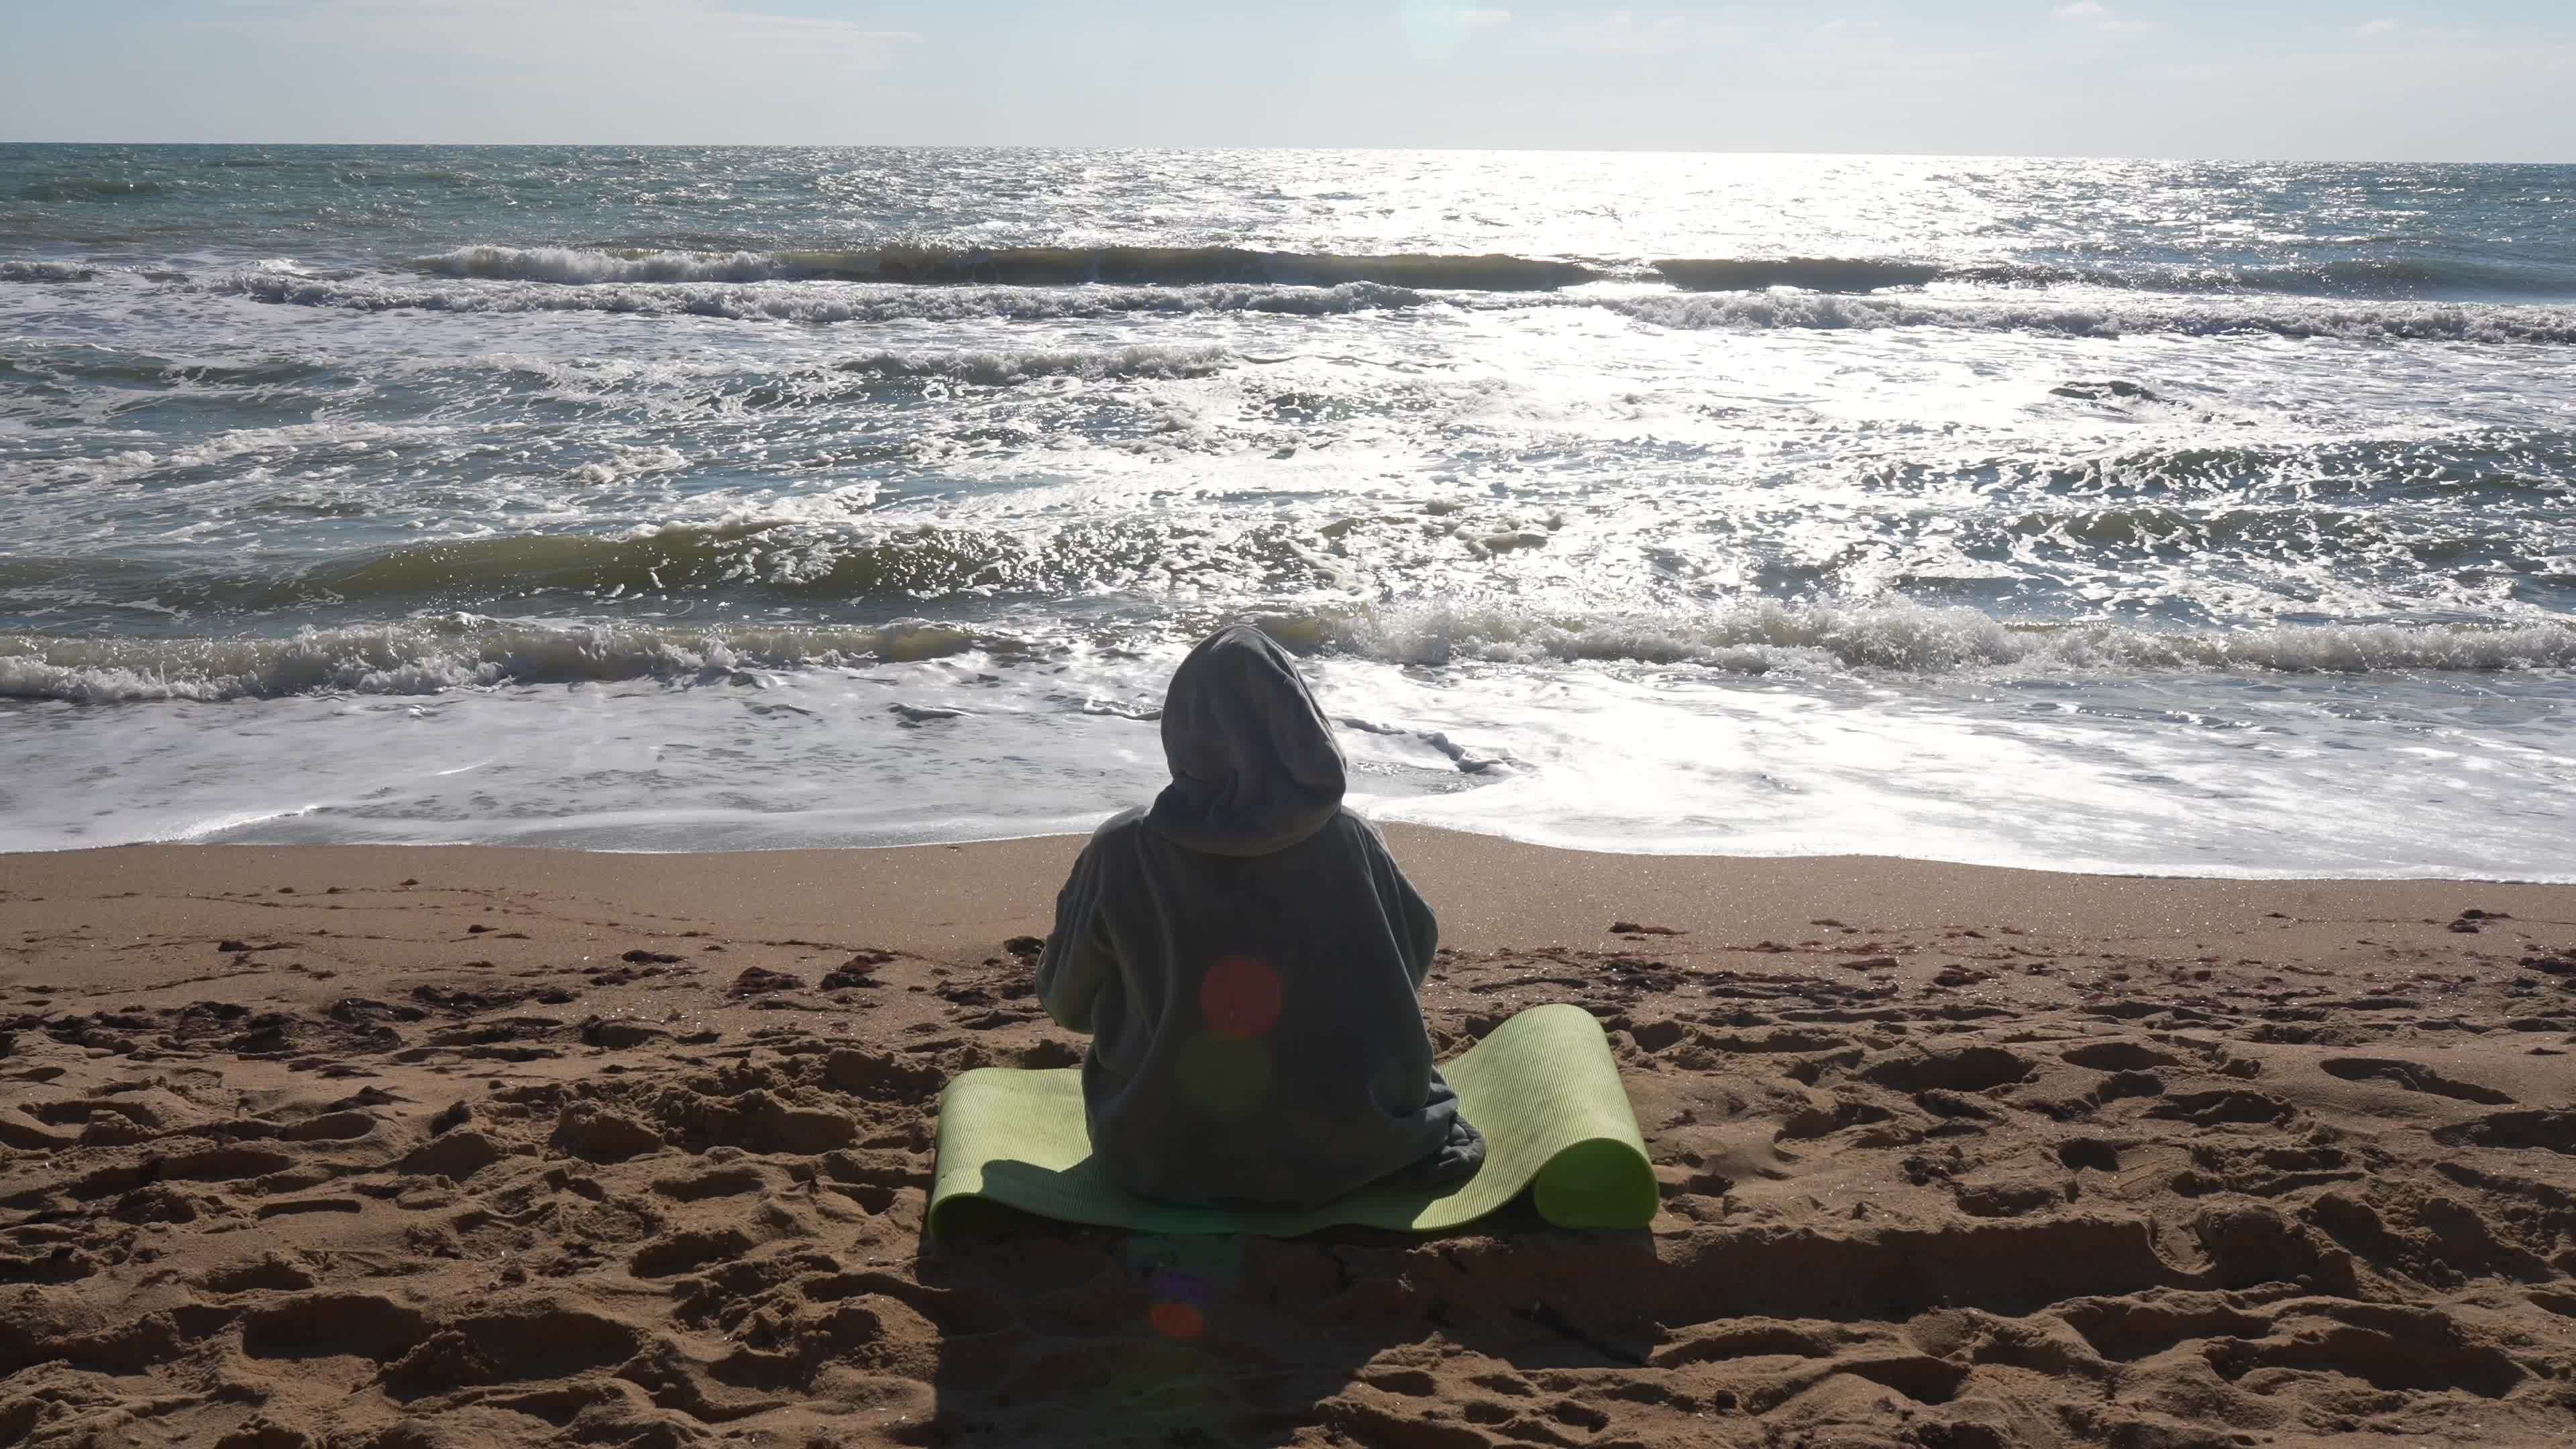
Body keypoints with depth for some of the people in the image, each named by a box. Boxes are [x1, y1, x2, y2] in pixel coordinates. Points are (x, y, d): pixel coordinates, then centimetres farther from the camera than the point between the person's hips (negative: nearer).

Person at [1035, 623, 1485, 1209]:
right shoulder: (1350, 842, -13)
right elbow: (1415, 959, 5)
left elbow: (1066, 1003, -1)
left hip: (1165, 1164, 0)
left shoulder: (1122, 854, -17)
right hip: (1338, 1157, 1)